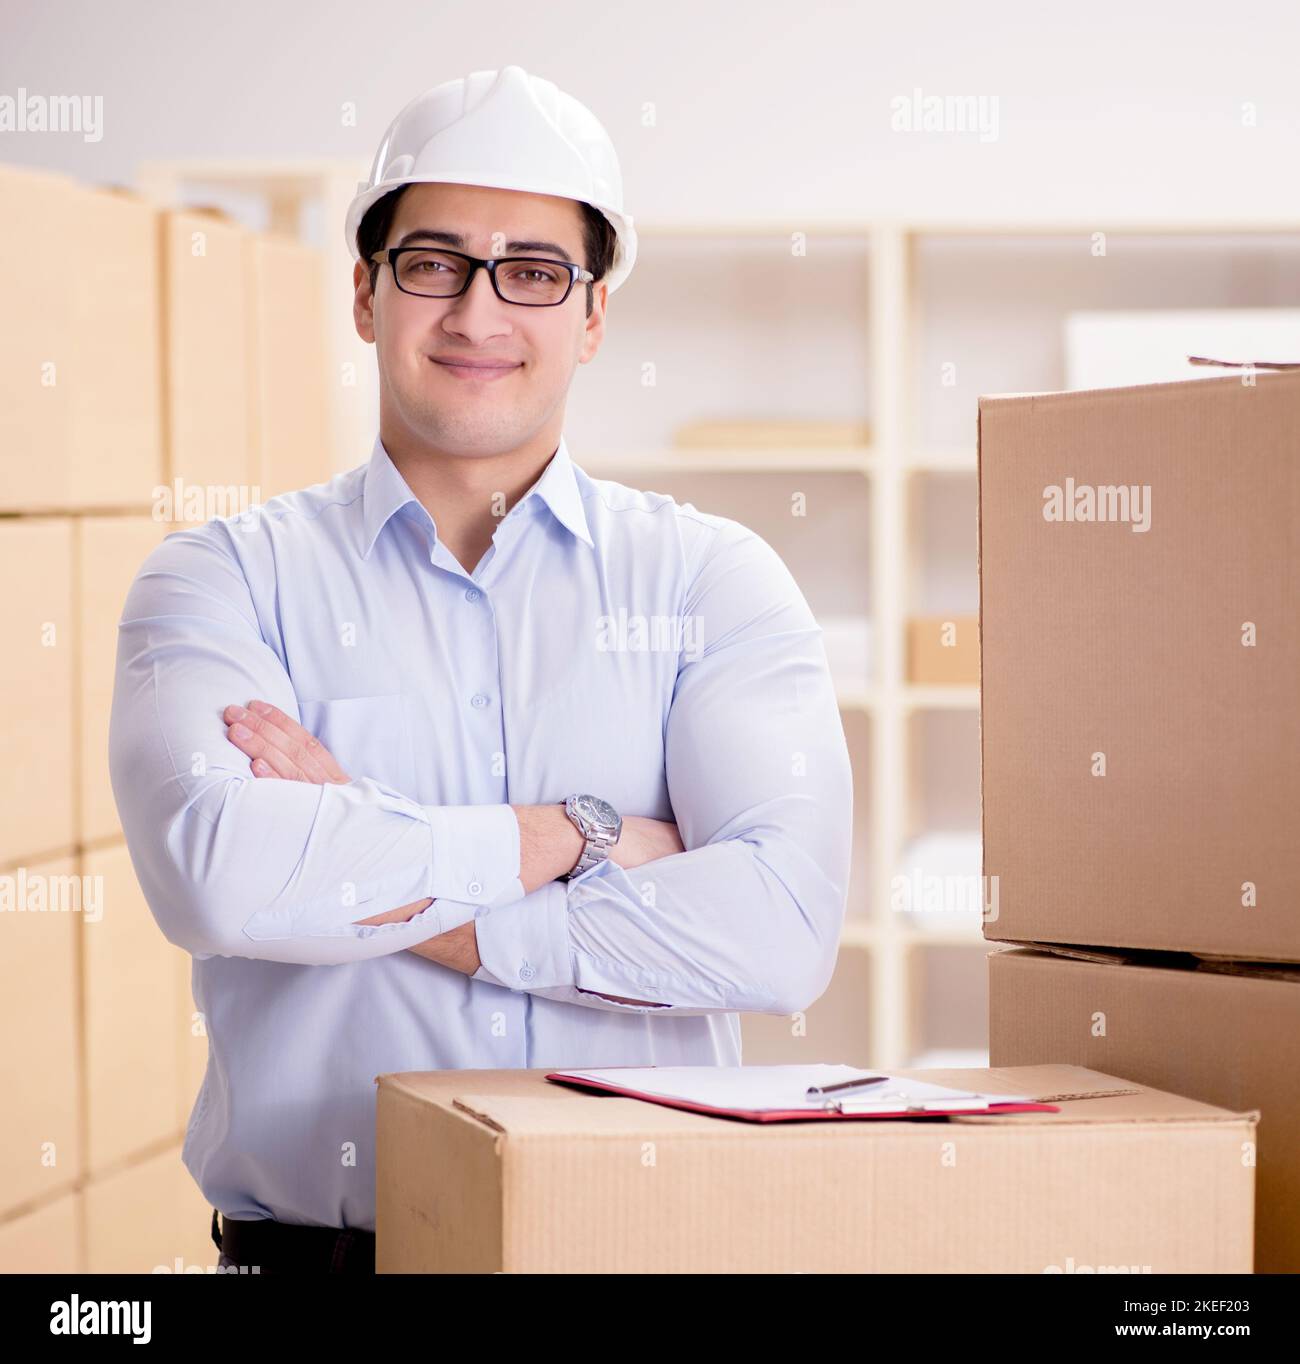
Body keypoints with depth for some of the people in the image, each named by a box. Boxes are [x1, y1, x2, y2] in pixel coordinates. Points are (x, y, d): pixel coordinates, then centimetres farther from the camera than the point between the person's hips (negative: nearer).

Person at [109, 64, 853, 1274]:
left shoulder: (714, 579, 10)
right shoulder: (228, 577, 8)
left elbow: (785, 924, -7)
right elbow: (215, 872, -11)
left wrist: (363, 874, -6)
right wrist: (576, 837, -6)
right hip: (315, 1241, -1)